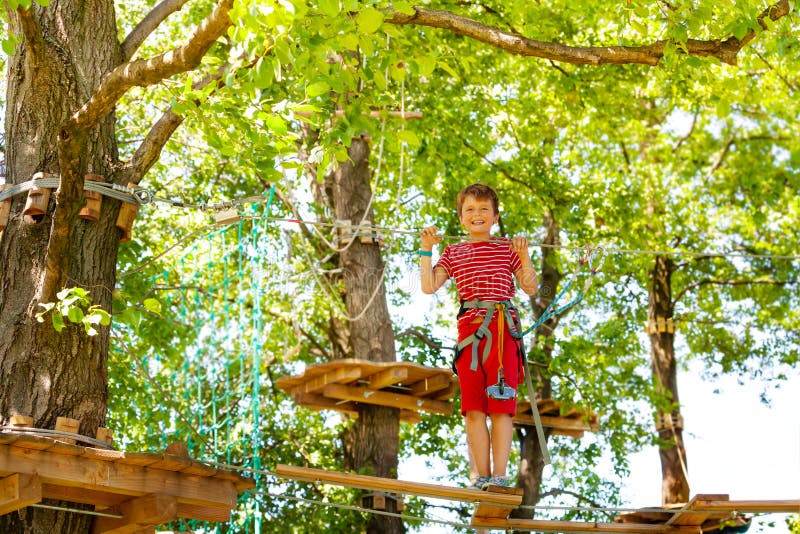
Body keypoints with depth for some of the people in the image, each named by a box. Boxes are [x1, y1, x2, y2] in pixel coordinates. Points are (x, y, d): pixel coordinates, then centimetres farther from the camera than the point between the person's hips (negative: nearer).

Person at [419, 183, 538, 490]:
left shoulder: (507, 248, 13)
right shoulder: (453, 253, 16)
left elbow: (530, 288, 8)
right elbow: (428, 287, 6)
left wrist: (523, 256, -5)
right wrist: (426, 250, 3)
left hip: (503, 328, -2)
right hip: (469, 328, 2)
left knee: (500, 404, -7)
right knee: (473, 407, -1)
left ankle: (499, 475, -7)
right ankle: (480, 475, 3)